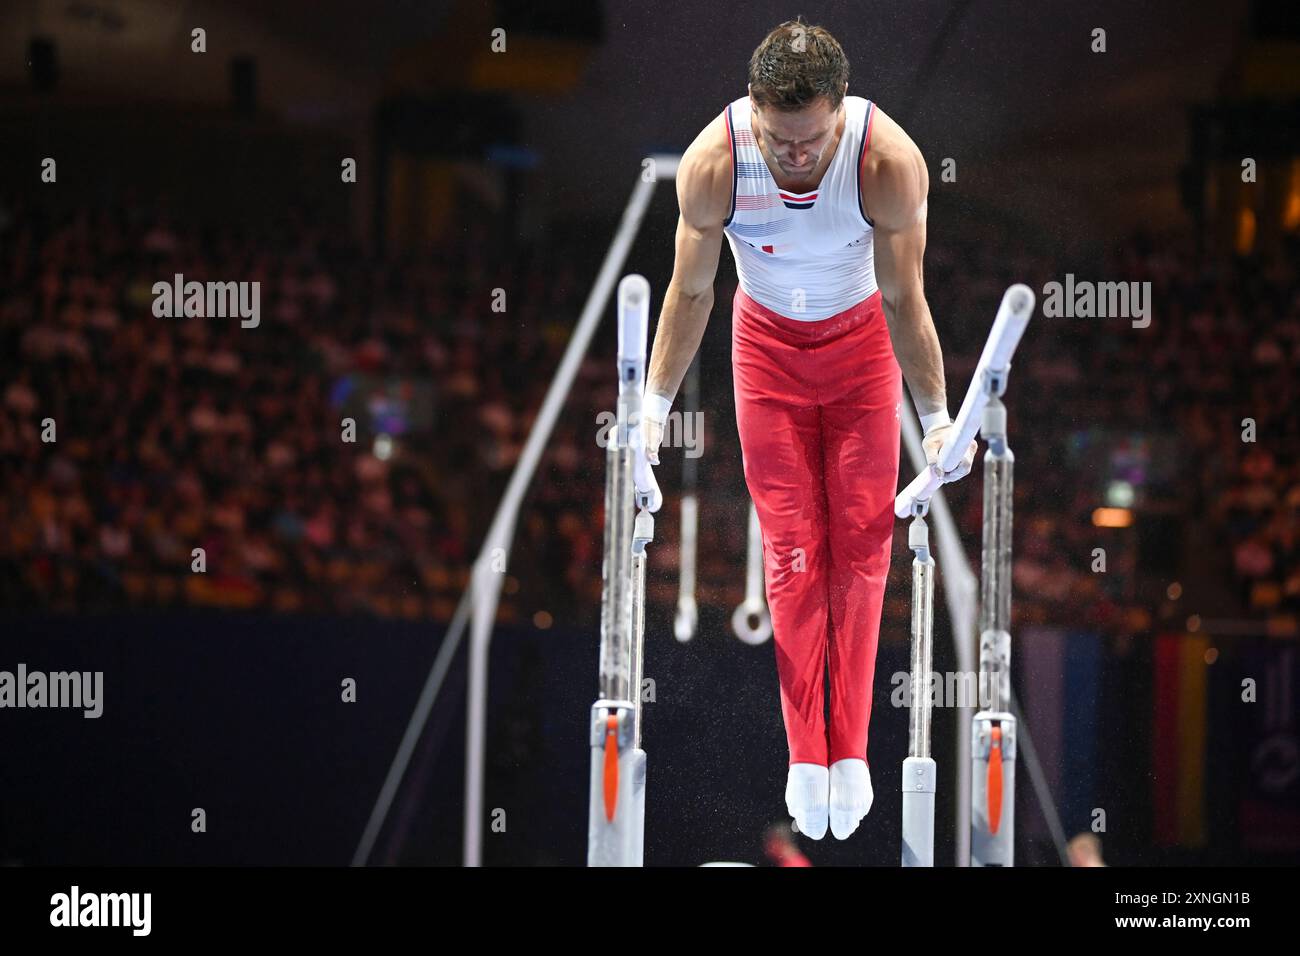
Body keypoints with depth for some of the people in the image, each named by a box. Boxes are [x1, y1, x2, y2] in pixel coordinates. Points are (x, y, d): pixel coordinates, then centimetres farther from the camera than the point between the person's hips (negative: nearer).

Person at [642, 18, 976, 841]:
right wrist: (655, 406, -14)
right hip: (767, 345, 0)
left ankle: (851, 749, 0)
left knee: (862, 542, -3)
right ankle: (806, 755, -2)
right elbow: (691, 291, -14)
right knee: (792, 550, -3)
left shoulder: (890, 163, -32)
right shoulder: (713, 164, -30)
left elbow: (905, 301, -19)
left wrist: (937, 417, -17)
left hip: (861, 340, 0)